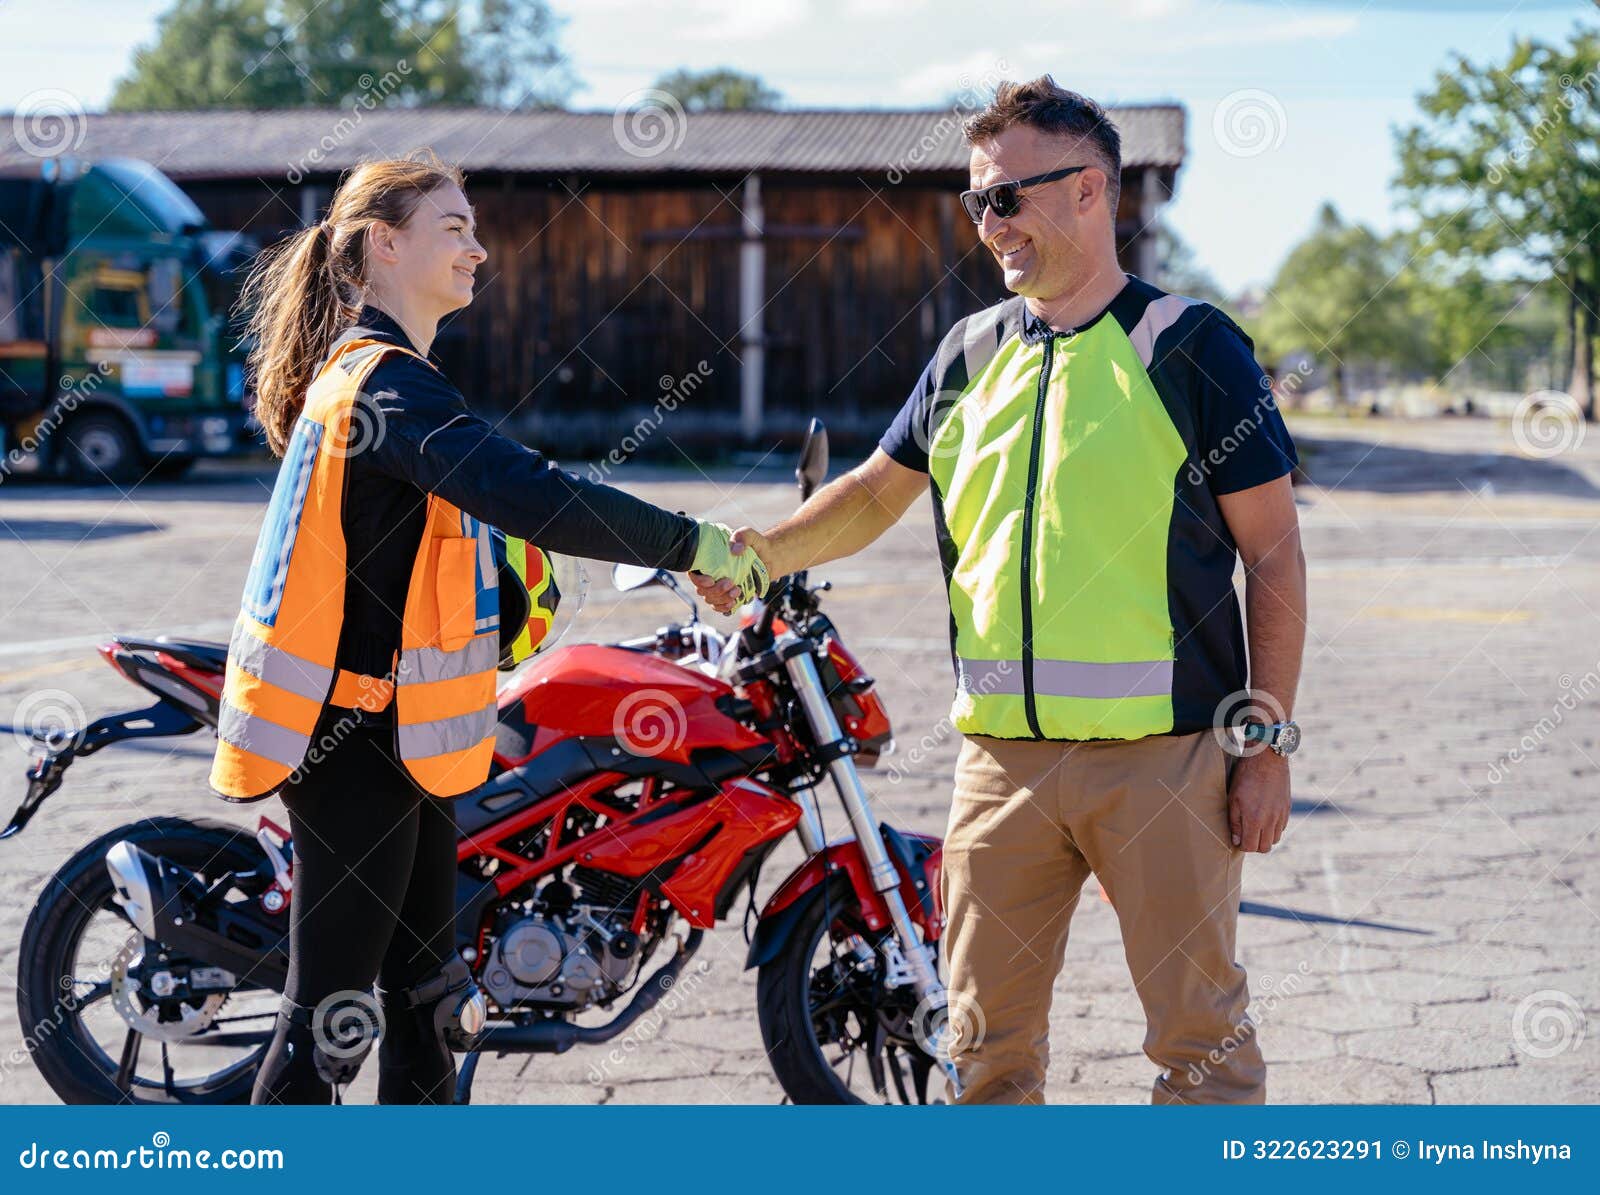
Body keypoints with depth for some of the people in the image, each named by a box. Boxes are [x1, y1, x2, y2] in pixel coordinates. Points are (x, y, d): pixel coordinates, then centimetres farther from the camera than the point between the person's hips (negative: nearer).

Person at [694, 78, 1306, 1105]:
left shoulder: (1189, 348, -4)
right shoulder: (972, 353, 12)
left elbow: (1274, 552, -3)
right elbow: (878, 491, 21)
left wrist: (1267, 745, -7)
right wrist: (761, 551, 3)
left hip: (1161, 755, -5)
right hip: (1004, 756, 5)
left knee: (1200, 1035, 2)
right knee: (990, 1038, 11)